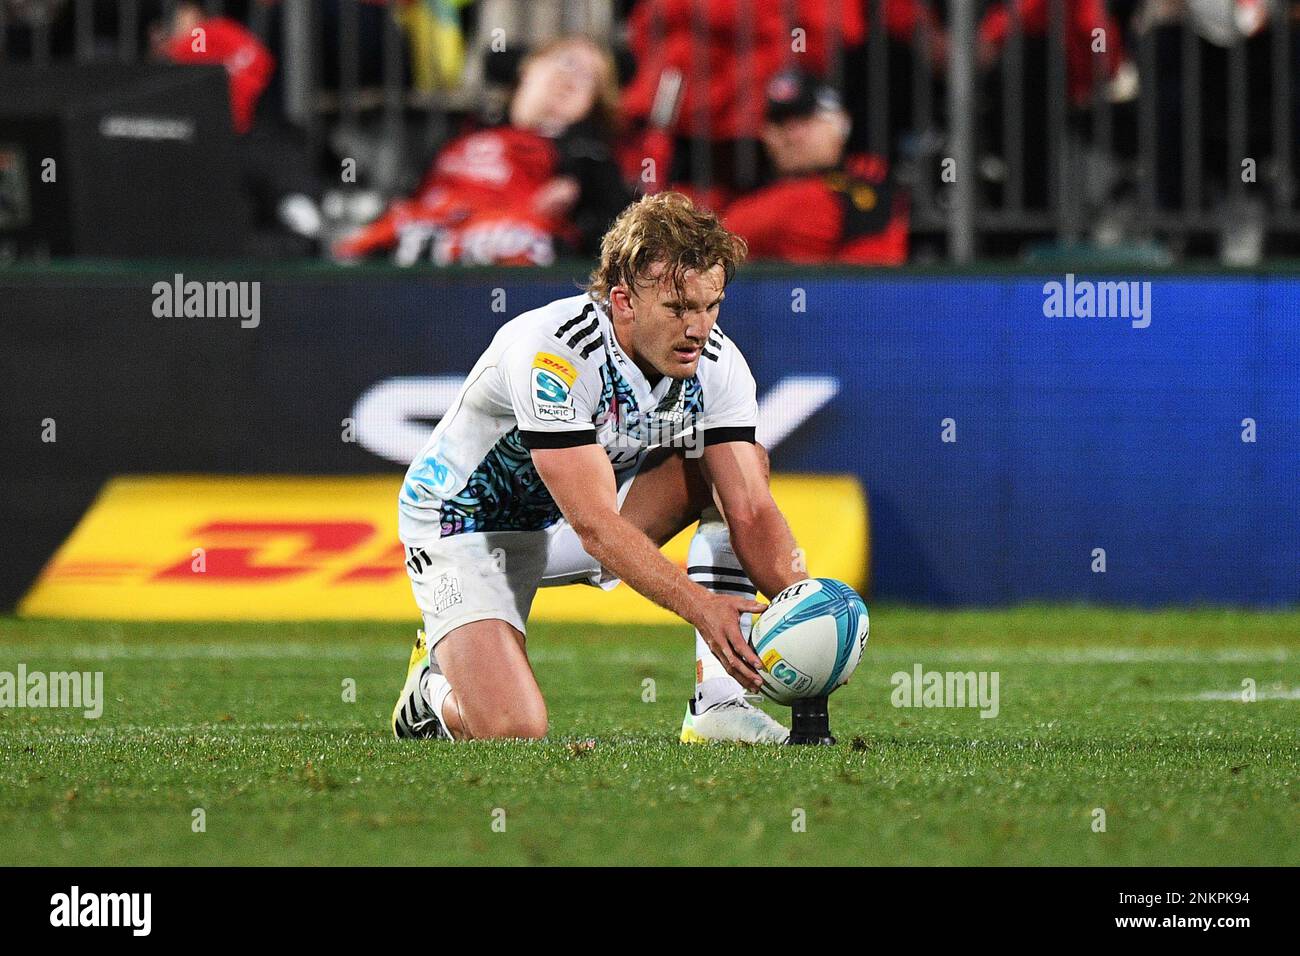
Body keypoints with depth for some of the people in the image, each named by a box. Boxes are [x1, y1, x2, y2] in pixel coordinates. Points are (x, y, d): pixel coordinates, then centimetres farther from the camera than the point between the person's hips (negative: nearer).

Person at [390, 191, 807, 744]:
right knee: (511, 730, -27)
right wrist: (701, 607, -46)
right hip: (466, 527, -7)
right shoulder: (554, 353, -33)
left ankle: (716, 706, -12)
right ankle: (434, 686, 11)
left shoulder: (717, 362, -14)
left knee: (738, 469, -12)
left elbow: (752, 512, -17)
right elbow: (596, 527, -37)